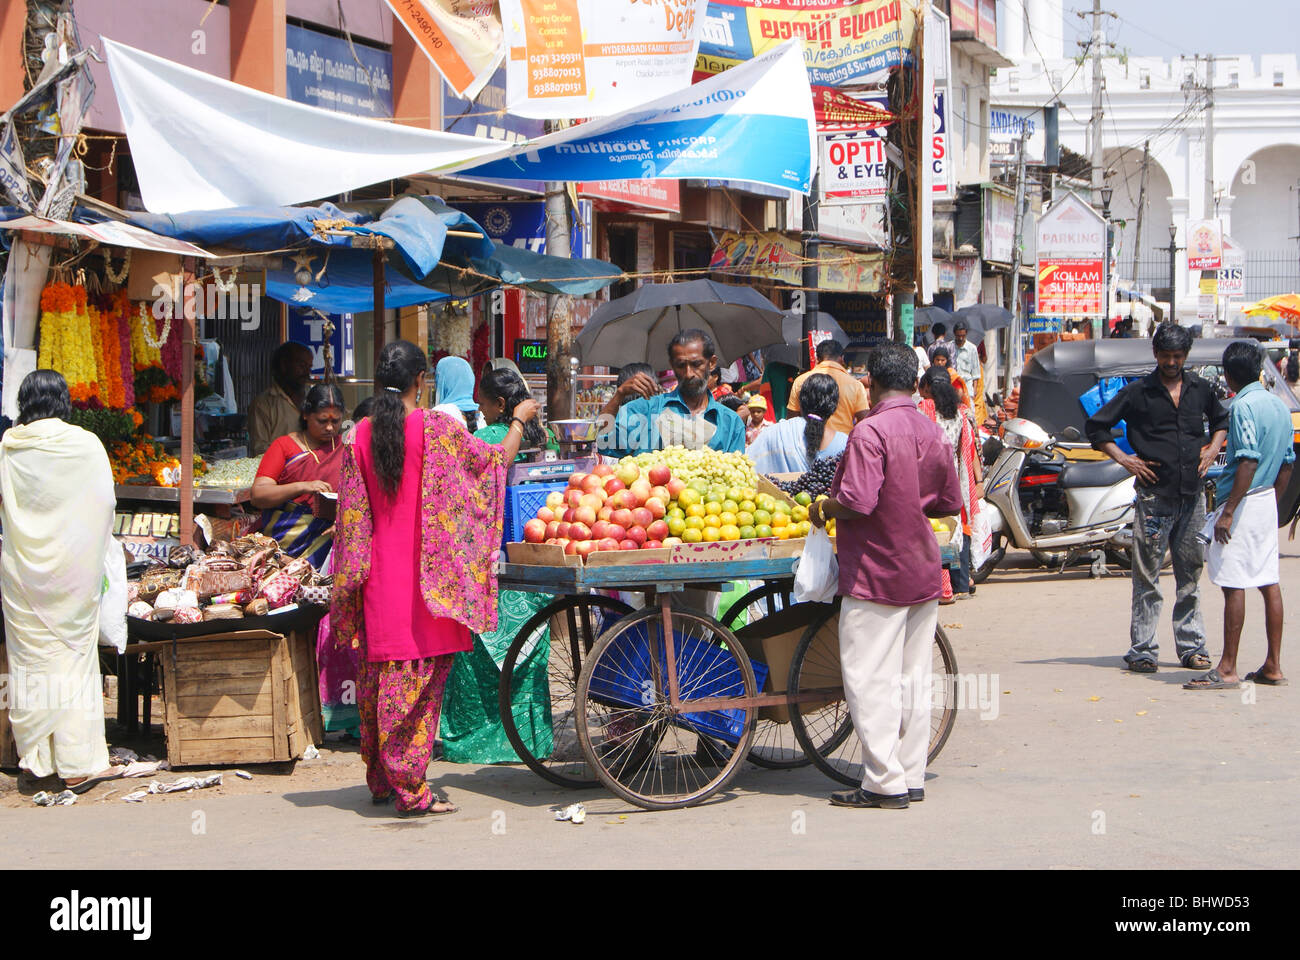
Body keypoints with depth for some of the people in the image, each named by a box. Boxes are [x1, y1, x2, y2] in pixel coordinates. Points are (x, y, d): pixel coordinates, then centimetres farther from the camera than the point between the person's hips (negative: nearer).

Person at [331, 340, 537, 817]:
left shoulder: (362, 435, 2)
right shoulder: (438, 429, -9)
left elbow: (352, 514, 6)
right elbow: (496, 459, 4)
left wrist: (353, 577, 13)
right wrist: (519, 420, 22)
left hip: (379, 578, 5)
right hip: (425, 576, -5)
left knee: (377, 674, 12)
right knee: (419, 673, -3)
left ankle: (379, 781, 23)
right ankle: (410, 789, -4)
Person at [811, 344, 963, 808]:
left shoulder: (870, 431, -16)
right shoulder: (933, 433, 8)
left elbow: (858, 502, -24)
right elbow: (949, 503, 15)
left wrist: (823, 508, -6)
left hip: (875, 575, -8)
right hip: (923, 572, 8)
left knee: (870, 681, -3)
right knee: (914, 679, 12)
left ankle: (884, 783, -3)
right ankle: (912, 777, 17)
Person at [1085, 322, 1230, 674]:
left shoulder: (1200, 389, 10)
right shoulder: (1137, 392, -1)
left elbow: (1222, 419, 29)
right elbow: (1096, 426, 3)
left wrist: (1213, 449, 12)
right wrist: (1123, 459, -5)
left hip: (1192, 496, 4)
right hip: (1154, 496, -4)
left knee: (1190, 575, 9)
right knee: (1146, 578, -2)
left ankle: (1192, 648, 15)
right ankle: (1142, 650, 1)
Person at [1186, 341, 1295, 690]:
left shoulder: (1243, 406, -15)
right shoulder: (1279, 406, 11)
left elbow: (1248, 462, -22)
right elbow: (1287, 464, 15)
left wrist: (1228, 512, -22)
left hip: (1242, 503, -9)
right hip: (1268, 504, 9)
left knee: (1234, 586, -6)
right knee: (1269, 583, 10)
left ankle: (1227, 669, -5)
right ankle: (1273, 665, 13)